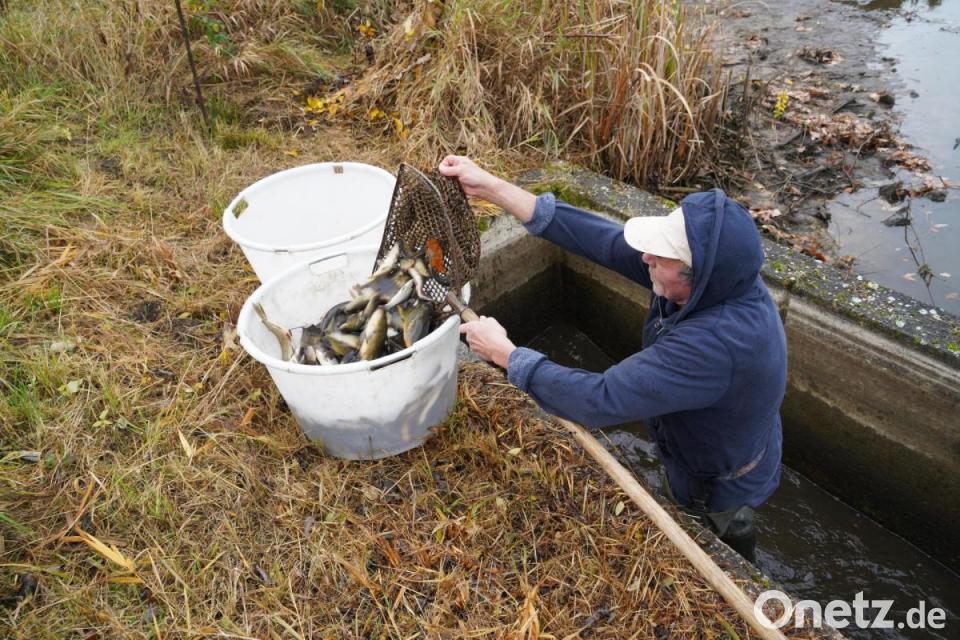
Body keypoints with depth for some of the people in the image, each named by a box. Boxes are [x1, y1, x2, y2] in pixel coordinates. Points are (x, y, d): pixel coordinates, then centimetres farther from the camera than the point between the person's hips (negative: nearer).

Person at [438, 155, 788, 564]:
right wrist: (494, 189, -24)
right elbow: (603, 240, -22)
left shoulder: (714, 345, -46)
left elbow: (599, 401, -43)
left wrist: (506, 354, -31)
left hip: (719, 489, -7)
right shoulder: (717, 275, -22)